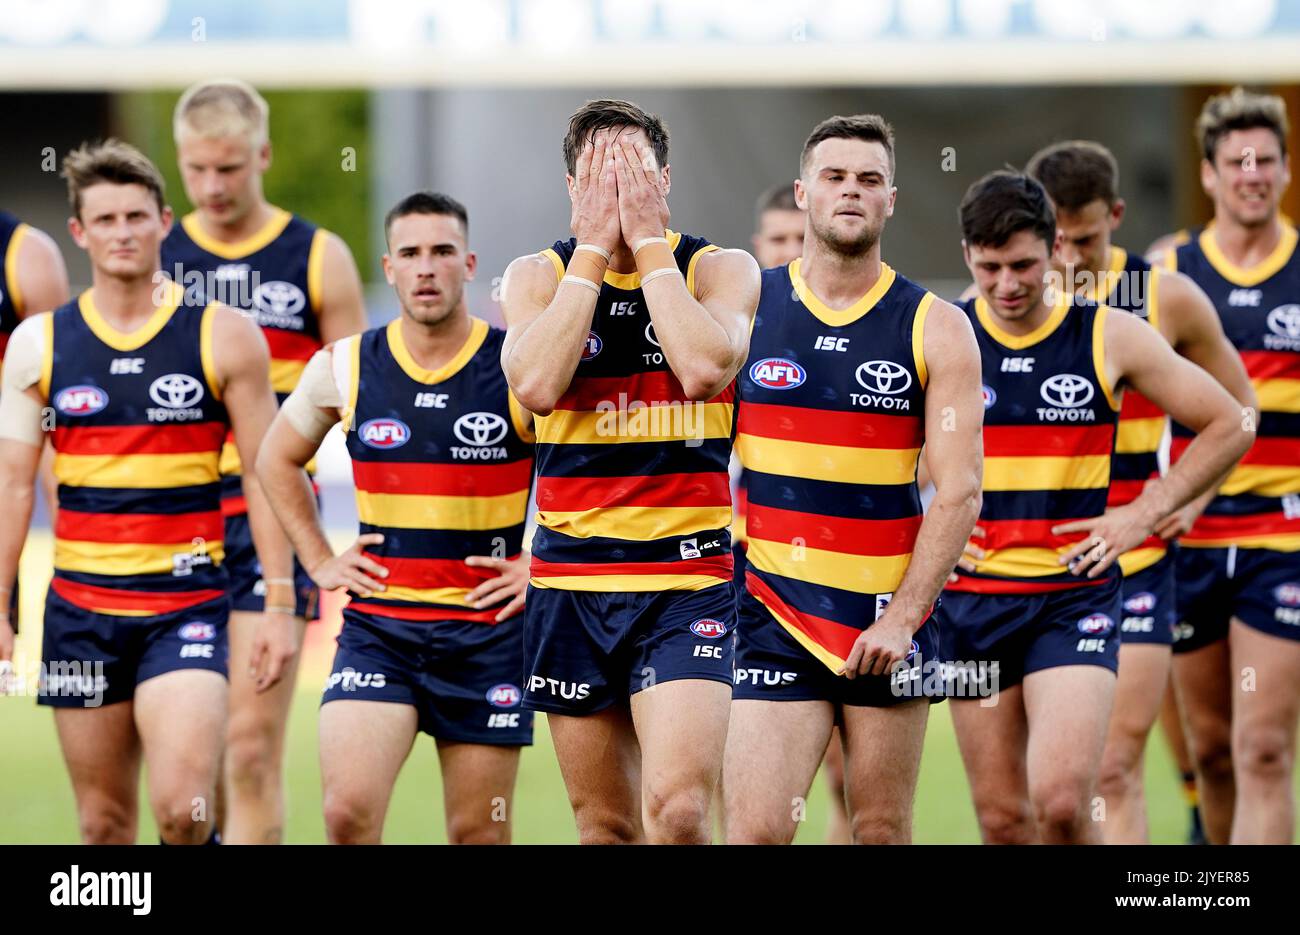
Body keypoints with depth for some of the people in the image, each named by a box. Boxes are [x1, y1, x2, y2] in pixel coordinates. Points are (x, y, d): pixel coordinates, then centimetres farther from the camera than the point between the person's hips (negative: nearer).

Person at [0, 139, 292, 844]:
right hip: (80, 610, 3)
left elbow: (266, 477, 1)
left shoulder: (223, 337, 0)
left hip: (188, 607, -2)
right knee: (103, 824, 6)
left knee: (181, 810, -18)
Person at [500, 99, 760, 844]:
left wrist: (648, 240, -13)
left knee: (678, 809, -19)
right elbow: (536, 384, -14)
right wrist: (593, 249, -10)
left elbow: (704, 368, -21)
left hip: (689, 579, -2)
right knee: (606, 824, 8)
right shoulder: (538, 275, 5)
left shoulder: (720, 270, 1)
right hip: (572, 580, 2)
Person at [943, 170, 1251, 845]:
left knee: (1062, 800, -19)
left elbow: (1229, 427, 6)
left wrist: (1142, 515, -1)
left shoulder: (1112, 337, -1)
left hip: (1075, 594, -2)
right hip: (971, 596, 2)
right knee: (1001, 816, 4)